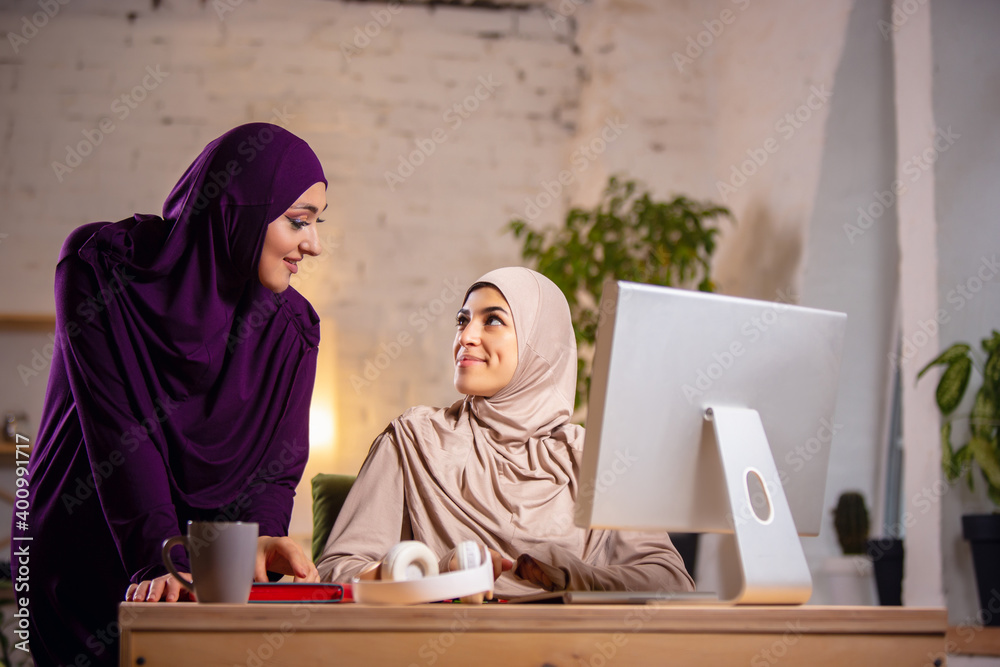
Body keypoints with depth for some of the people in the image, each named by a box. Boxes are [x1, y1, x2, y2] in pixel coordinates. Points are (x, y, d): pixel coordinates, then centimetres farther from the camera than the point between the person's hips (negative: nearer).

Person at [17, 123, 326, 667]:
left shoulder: (291, 327, 0)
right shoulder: (101, 264, -10)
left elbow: (275, 466, -1)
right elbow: (117, 428, -19)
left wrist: (261, 536, -24)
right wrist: (159, 561, -29)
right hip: (82, 556, -3)